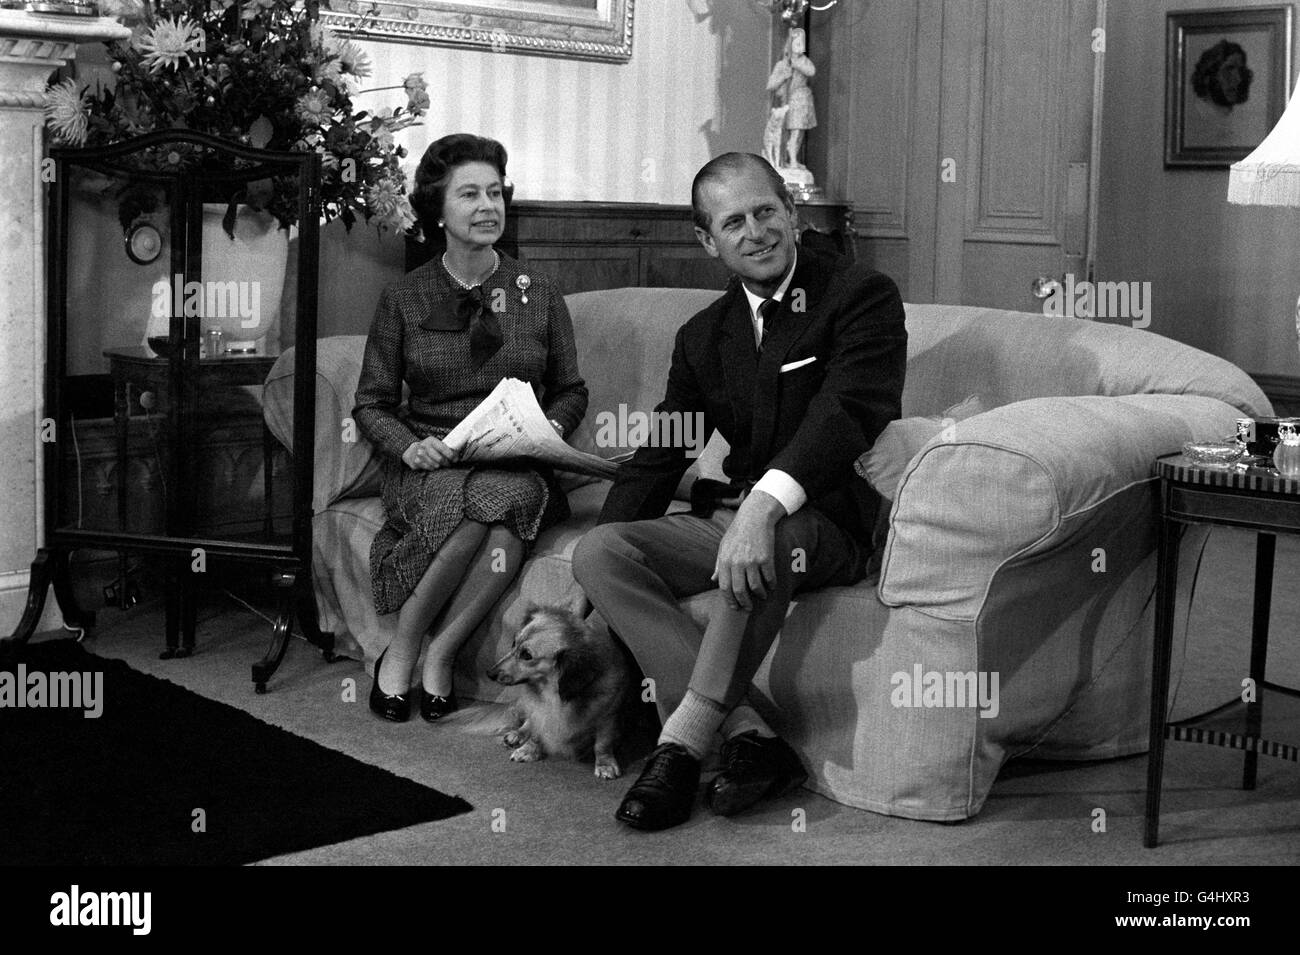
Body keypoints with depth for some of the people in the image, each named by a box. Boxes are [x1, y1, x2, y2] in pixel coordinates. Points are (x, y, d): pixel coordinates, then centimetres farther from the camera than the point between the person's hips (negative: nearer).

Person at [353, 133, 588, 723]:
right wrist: (409, 446, -11)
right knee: (488, 504, -37)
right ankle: (402, 652, -19)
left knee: (511, 497, -37)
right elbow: (371, 404, 9)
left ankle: (436, 657, -23)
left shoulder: (539, 295, 12)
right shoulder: (403, 299, 7)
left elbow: (571, 389, 19)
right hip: (429, 468, -1)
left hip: (519, 466, 2)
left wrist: (552, 427, -3)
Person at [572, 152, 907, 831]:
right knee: (598, 551, -18)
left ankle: (683, 743, -29)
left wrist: (764, 504, -37)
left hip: (824, 525, -6)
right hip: (723, 518, 6)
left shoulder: (862, 296, -3)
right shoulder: (701, 336, 16)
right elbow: (656, 457, 16)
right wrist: (603, 559, -1)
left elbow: (846, 411, -20)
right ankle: (746, 735, -28)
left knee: (768, 538, -40)